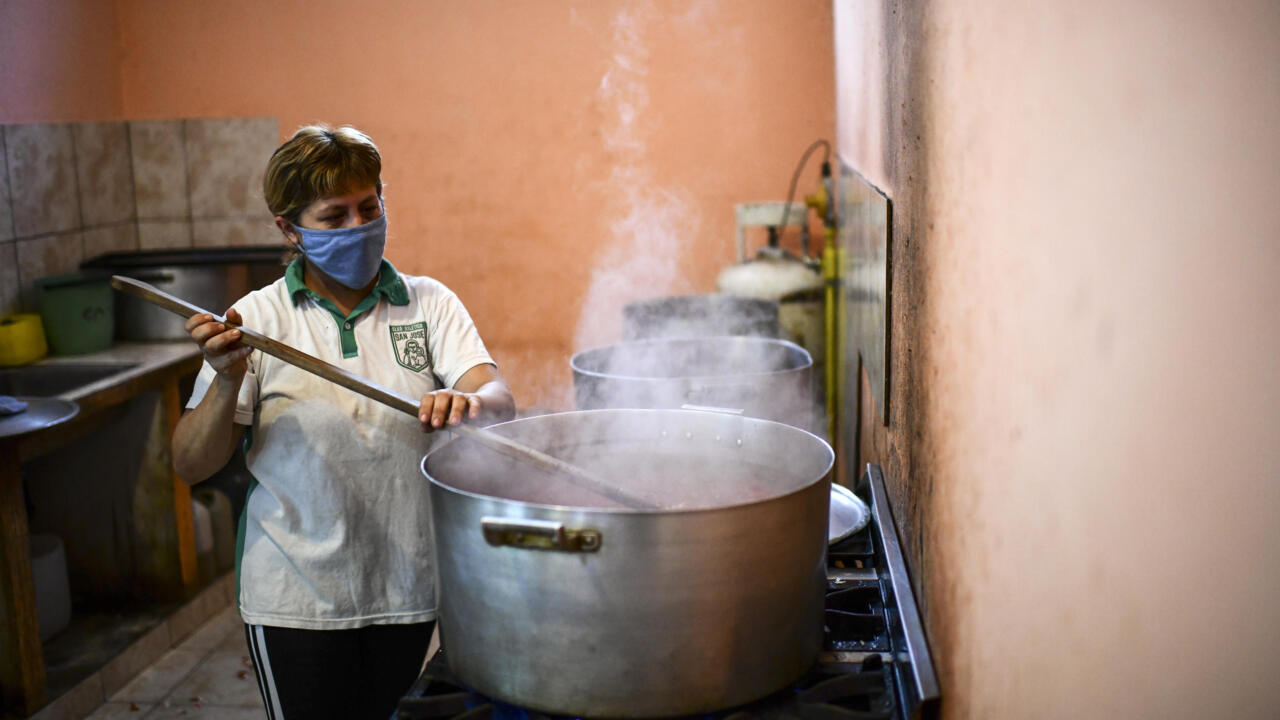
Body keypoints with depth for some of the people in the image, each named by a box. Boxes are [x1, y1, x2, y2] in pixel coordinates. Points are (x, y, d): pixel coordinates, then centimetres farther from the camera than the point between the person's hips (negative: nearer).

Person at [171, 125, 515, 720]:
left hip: (409, 588, 2)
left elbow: (499, 401, -13)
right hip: (296, 601, -1)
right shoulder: (256, 320, -3)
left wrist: (471, 403, -36)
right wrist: (228, 380, -23)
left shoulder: (429, 303, 1)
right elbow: (191, 466, -5)